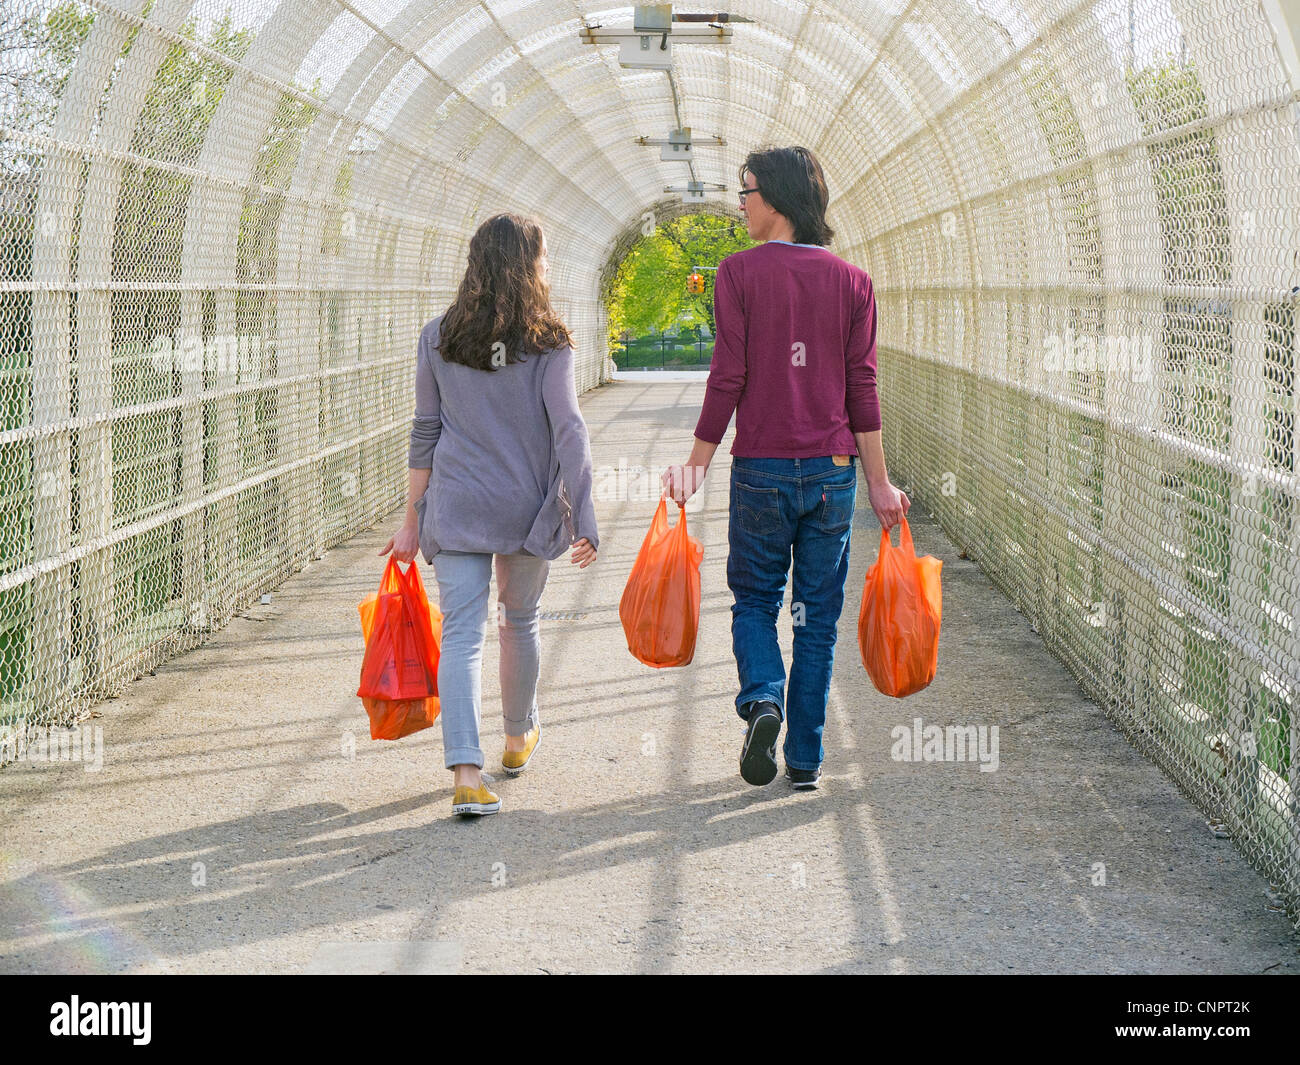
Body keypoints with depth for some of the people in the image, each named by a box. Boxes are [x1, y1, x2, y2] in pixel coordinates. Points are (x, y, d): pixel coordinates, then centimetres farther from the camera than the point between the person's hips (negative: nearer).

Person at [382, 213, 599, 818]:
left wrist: (413, 518, 12)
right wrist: (583, 517, -12)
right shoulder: (546, 342, -5)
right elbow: (568, 429, -12)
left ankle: (467, 774, -18)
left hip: (456, 507, 1)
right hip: (528, 507, -1)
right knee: (520, 620, 20)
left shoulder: (437, 338, 4)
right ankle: (519, 737, 41)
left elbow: (426, 430, 7)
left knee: (462, 632, -3)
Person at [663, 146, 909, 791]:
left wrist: (697, 464, 0)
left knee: (754, 600, 14)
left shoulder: (740, 272, -5)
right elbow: (862, 388, 2)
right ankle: (805, 761, 12)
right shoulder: (852, 281, 4)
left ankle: (762, 698, -12)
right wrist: (879, 483, 7)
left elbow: (727, 378, -8)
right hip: (833, 470, 2)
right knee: (817, 617, 9)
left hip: (762, 469, -2)